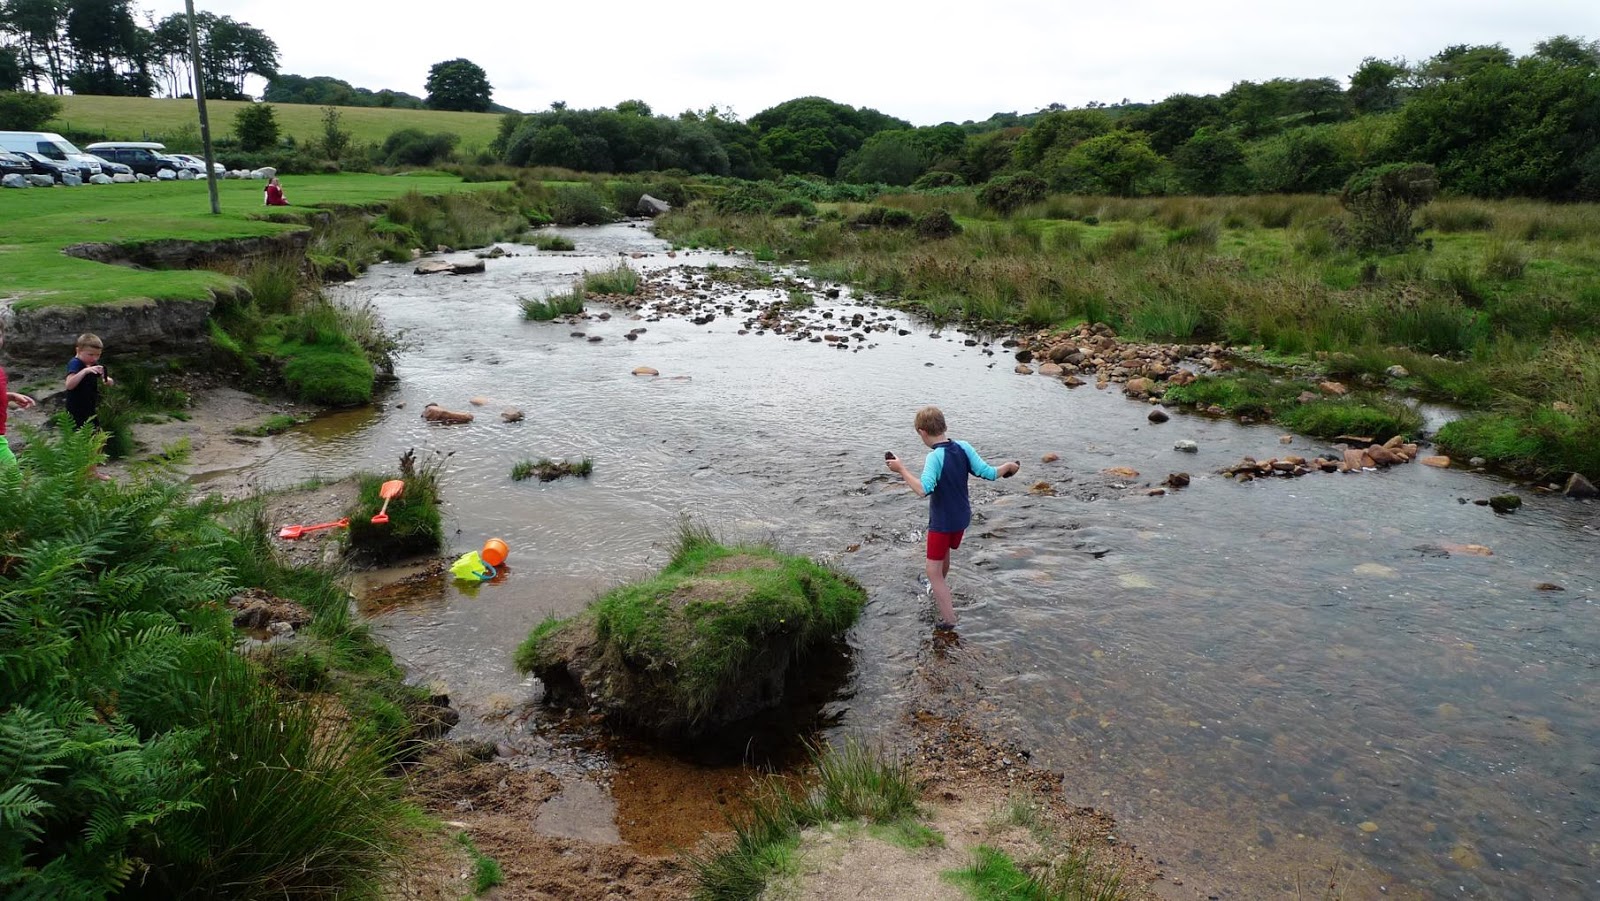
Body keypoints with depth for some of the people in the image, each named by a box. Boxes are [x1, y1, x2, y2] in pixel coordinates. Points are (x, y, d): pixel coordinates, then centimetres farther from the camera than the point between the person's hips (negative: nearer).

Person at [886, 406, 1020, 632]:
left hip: (942, 521, -7)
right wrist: (1008, 466, 10)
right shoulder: (963, 447, -9)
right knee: (945, 552, 33)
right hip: (962, 517, 7)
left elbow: (923, 490, -39)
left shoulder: (935, 457, -27)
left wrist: (901, 469, -31)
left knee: (933, 571, 2)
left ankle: (948, 619, -4)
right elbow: (988, 473, -8)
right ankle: (940, 588, 58)